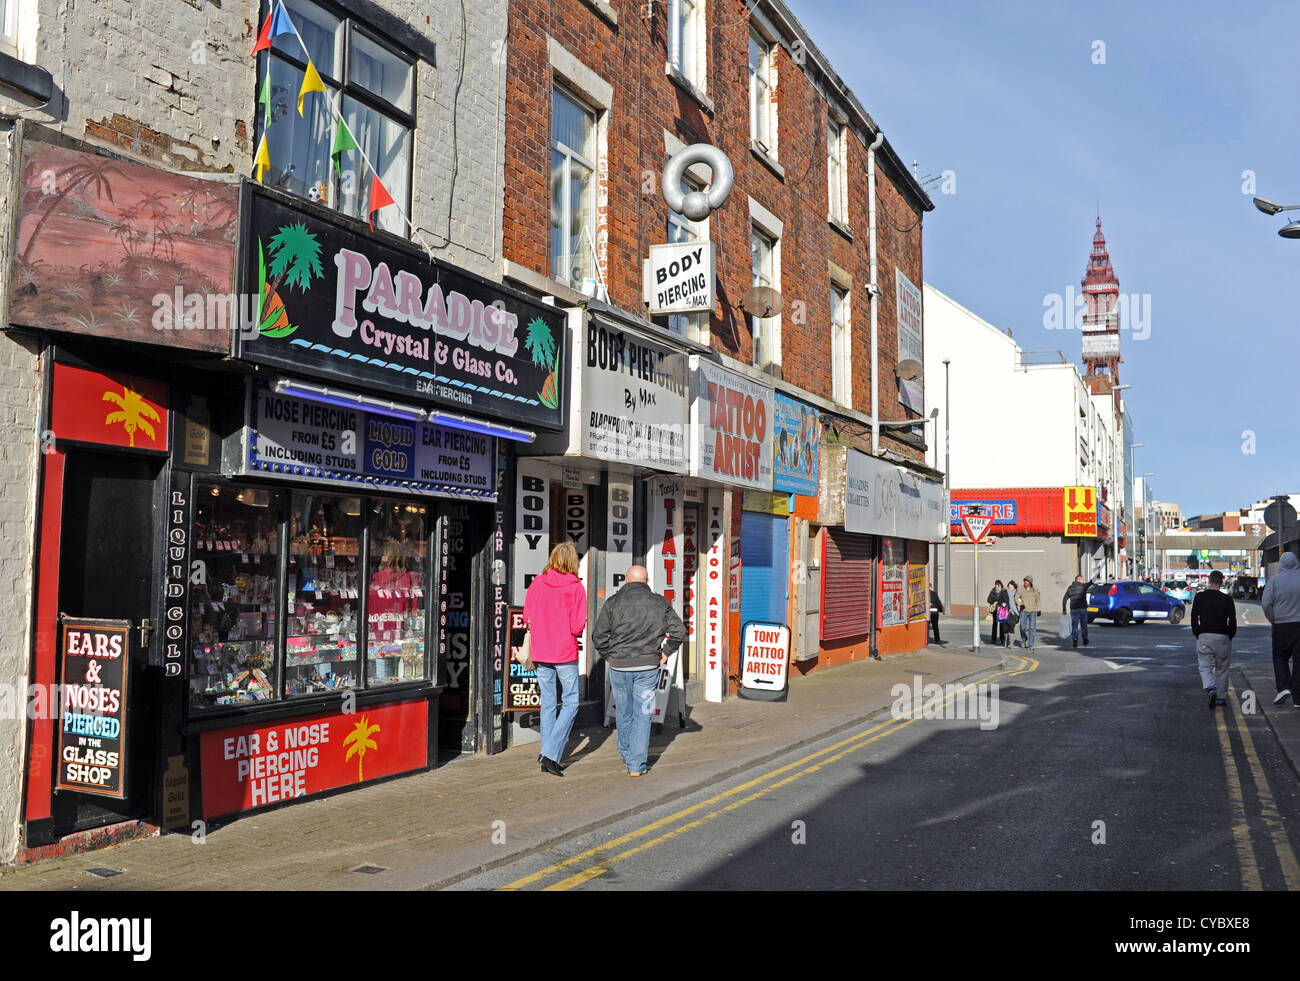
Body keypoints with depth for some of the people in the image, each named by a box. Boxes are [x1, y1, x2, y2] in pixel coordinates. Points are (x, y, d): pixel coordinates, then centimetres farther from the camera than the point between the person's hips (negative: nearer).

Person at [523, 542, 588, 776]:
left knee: (548, 702, 14)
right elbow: (578, 626, -14)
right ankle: (551, 754, -5)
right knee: (570, 702, 5)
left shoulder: (537, 583, -1)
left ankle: (546, 755, 17)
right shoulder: (576, 588, -11)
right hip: (565, 654, -4)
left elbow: (527, 617, 4)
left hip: (541, 652, 4)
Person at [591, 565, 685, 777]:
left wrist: (610, 655, 9)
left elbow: (598, 636, -6)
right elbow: (679, 631, 0)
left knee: (624, 712, 18)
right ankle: (636, 765, 4)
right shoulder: (660, 603, 2)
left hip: (619, 666, 0)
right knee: (642, 714, 6)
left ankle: (626, 753, 37)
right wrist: (665, 652, 11)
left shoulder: (613, 602, -3)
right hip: (648, 666, 0)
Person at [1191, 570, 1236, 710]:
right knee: (1221, 668, 13)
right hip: (1222, 637, 1)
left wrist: (1197, 635, 11)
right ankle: (1221, 697, 18)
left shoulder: (1199, 597, 0)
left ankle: (1211, 689, -23)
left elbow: (1194, 618, 1)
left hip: (1204, 637, 0)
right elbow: (1232, 621, -3)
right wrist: (1230, 635, 12)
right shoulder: (1227, 599, -3)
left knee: (1205, 667, 2)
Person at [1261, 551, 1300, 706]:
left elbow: (1266, 603, -10)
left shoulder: (1274, 579, -5)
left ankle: (1283, 687, -5)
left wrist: (1273, 619, 4)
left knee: (1280, 657, 13)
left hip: (1281, 625, -1)